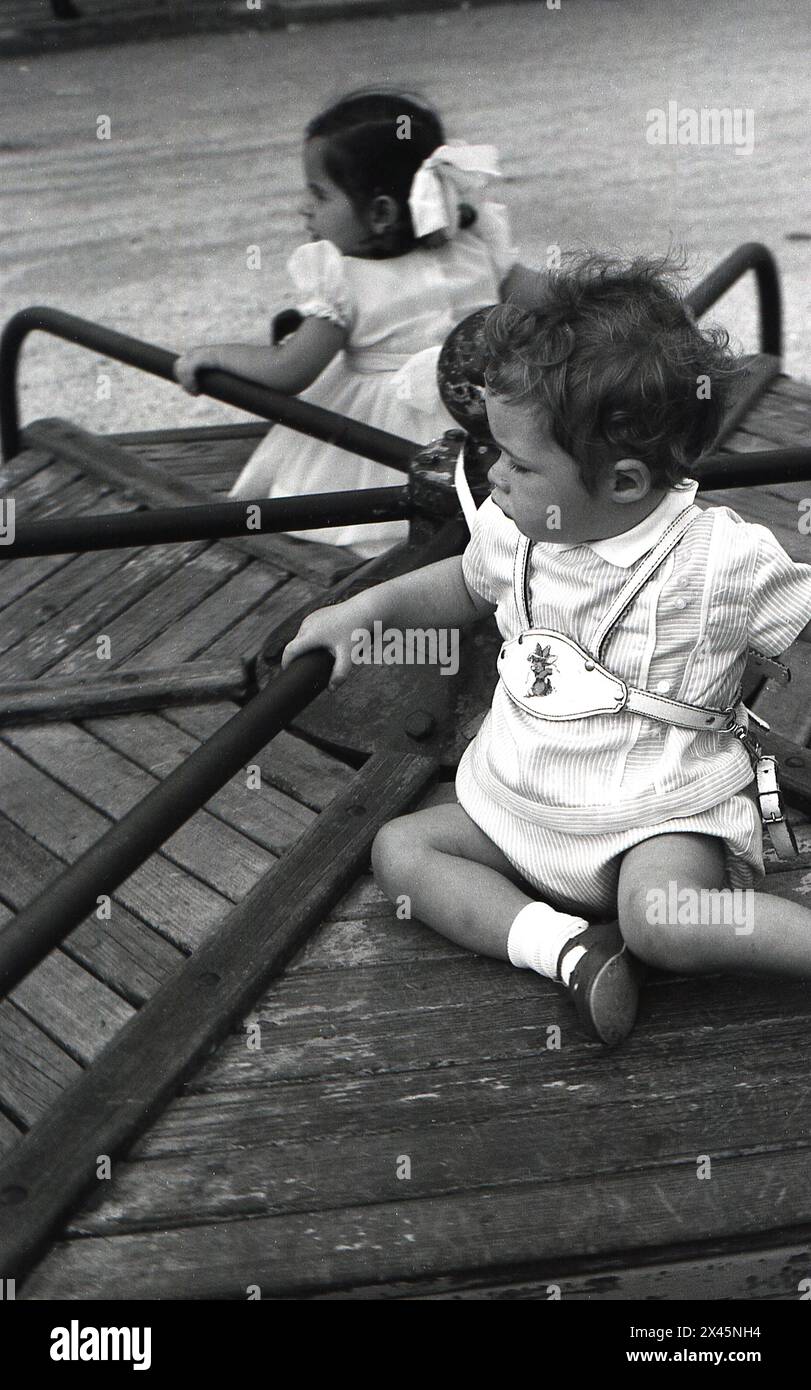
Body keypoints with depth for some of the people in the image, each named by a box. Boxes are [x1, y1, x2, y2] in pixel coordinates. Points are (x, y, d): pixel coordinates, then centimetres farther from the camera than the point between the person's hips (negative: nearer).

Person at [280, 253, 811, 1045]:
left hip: (661, 818, -6)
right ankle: (569, 948, -20)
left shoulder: (723, 560, -17)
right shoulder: (514, 532, -2)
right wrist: (364, 609, 10)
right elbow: (465, 585, 20)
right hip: (522, 813, 7)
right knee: (399, 847, -7)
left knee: (660, 922, -35)